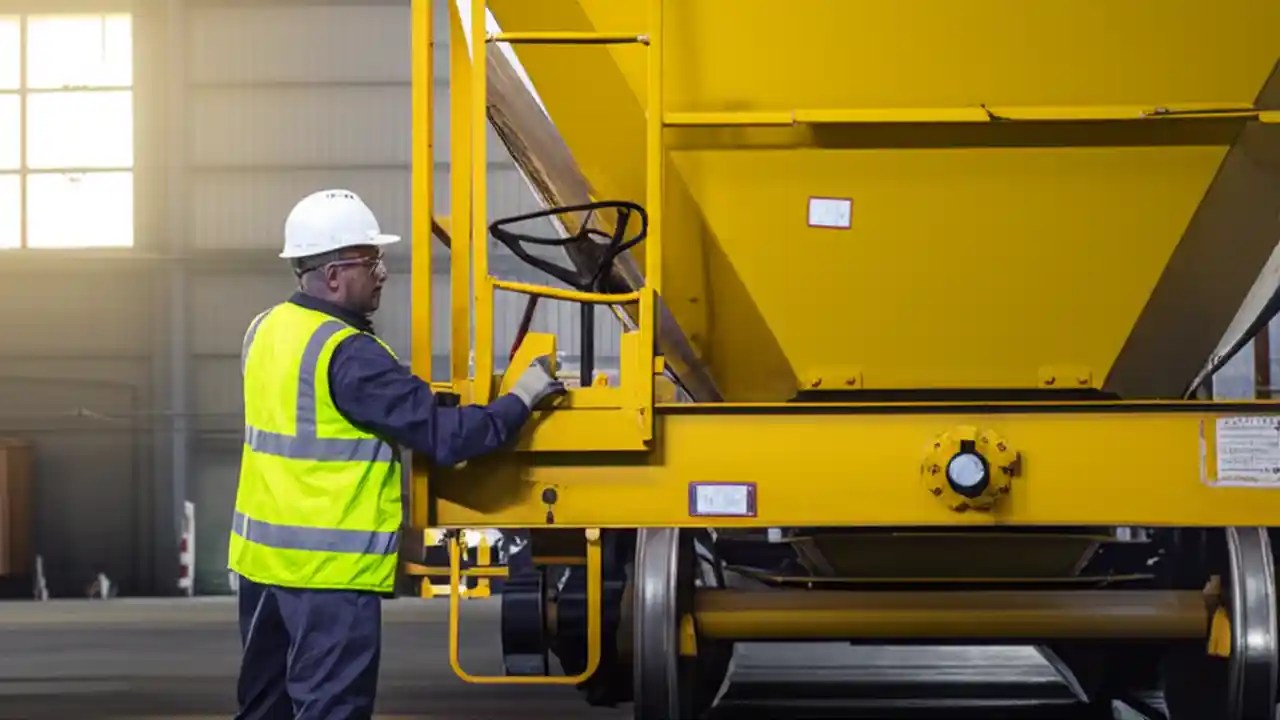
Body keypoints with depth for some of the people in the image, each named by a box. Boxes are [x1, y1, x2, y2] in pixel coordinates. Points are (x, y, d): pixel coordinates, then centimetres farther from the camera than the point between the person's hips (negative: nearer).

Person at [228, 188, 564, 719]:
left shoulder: (266, 330, 9)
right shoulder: (347, 354, -19)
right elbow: (442, 436, -20)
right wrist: (520, 400, -7)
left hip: (263, 553, 9)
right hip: (330, 567, -9)